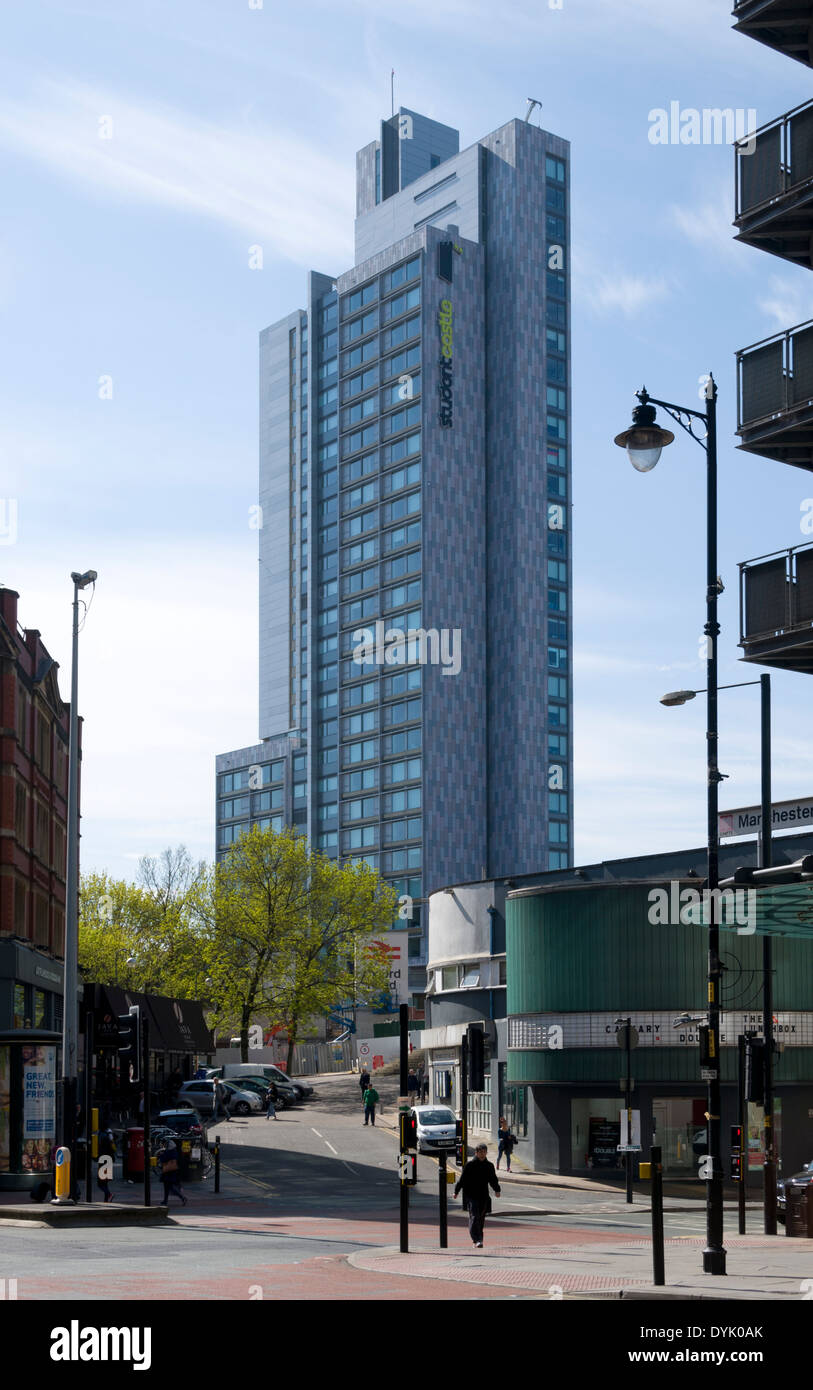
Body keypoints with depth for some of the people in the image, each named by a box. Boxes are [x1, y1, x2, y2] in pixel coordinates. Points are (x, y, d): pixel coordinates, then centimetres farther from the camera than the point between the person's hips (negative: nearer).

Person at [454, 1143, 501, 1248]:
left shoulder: (489, 1166, 9)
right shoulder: (470, 1165, -3)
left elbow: (493, 1180, 14)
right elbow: (462, 1179, 0)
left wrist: (497, 1190, -3)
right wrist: (456, 1191, -3)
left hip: (484, 1197, 4)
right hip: (471, 1196, -4)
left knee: (481, 1219, 9)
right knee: (474, 1217, -15)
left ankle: (478, 1239, 22)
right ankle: (476, 1240, -20)